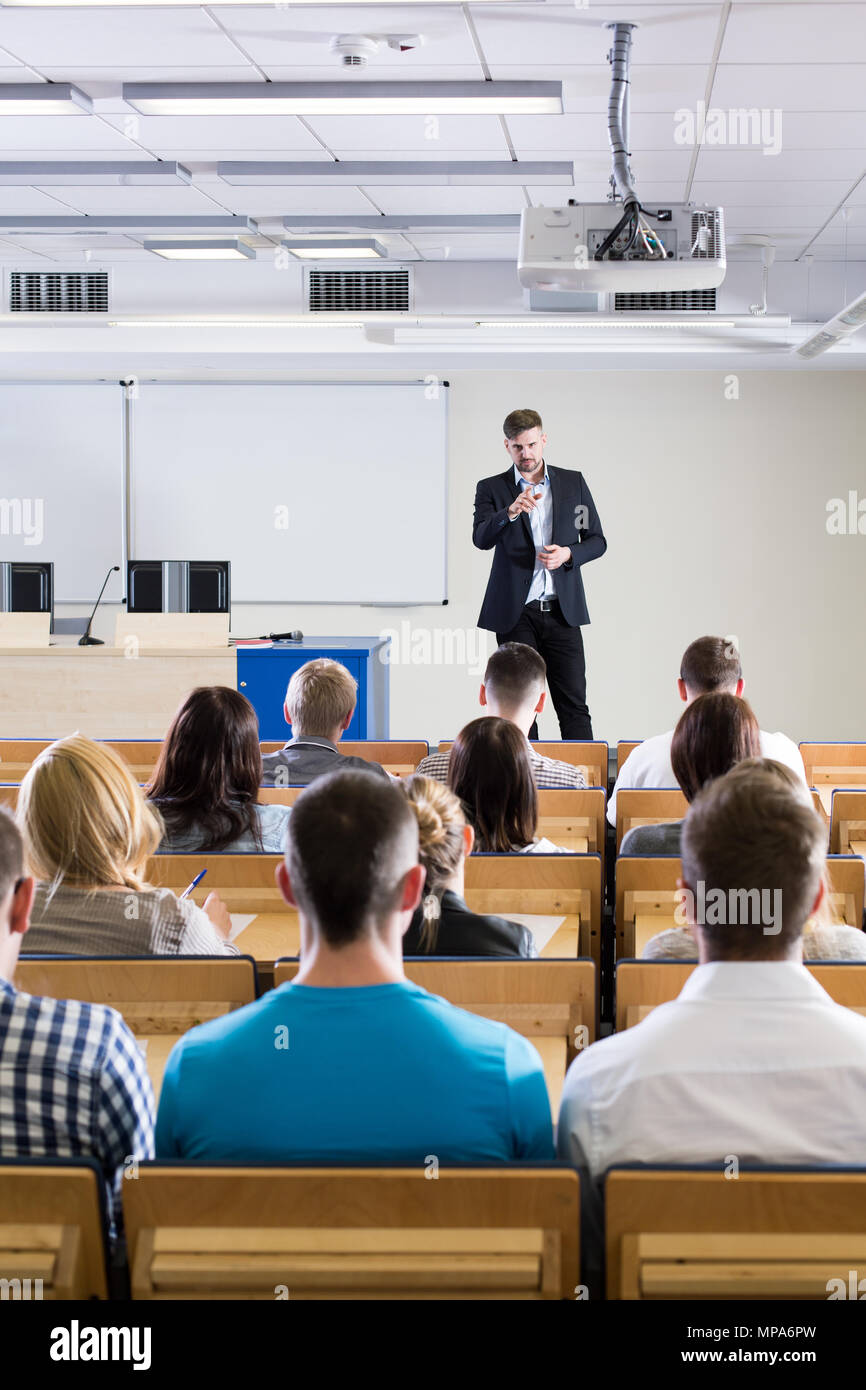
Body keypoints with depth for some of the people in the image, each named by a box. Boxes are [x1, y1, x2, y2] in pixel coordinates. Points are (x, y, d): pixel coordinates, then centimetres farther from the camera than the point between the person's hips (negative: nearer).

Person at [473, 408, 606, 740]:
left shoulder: (573, 483, 9)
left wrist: (568, 554, -9)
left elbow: (597, 540, 12)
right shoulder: (492, 488, 4)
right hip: (515, 614, -1)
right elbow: (481, 538, -12)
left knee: (574, 706, -3)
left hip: (562, 611, 1)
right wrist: (510, 512, -31)